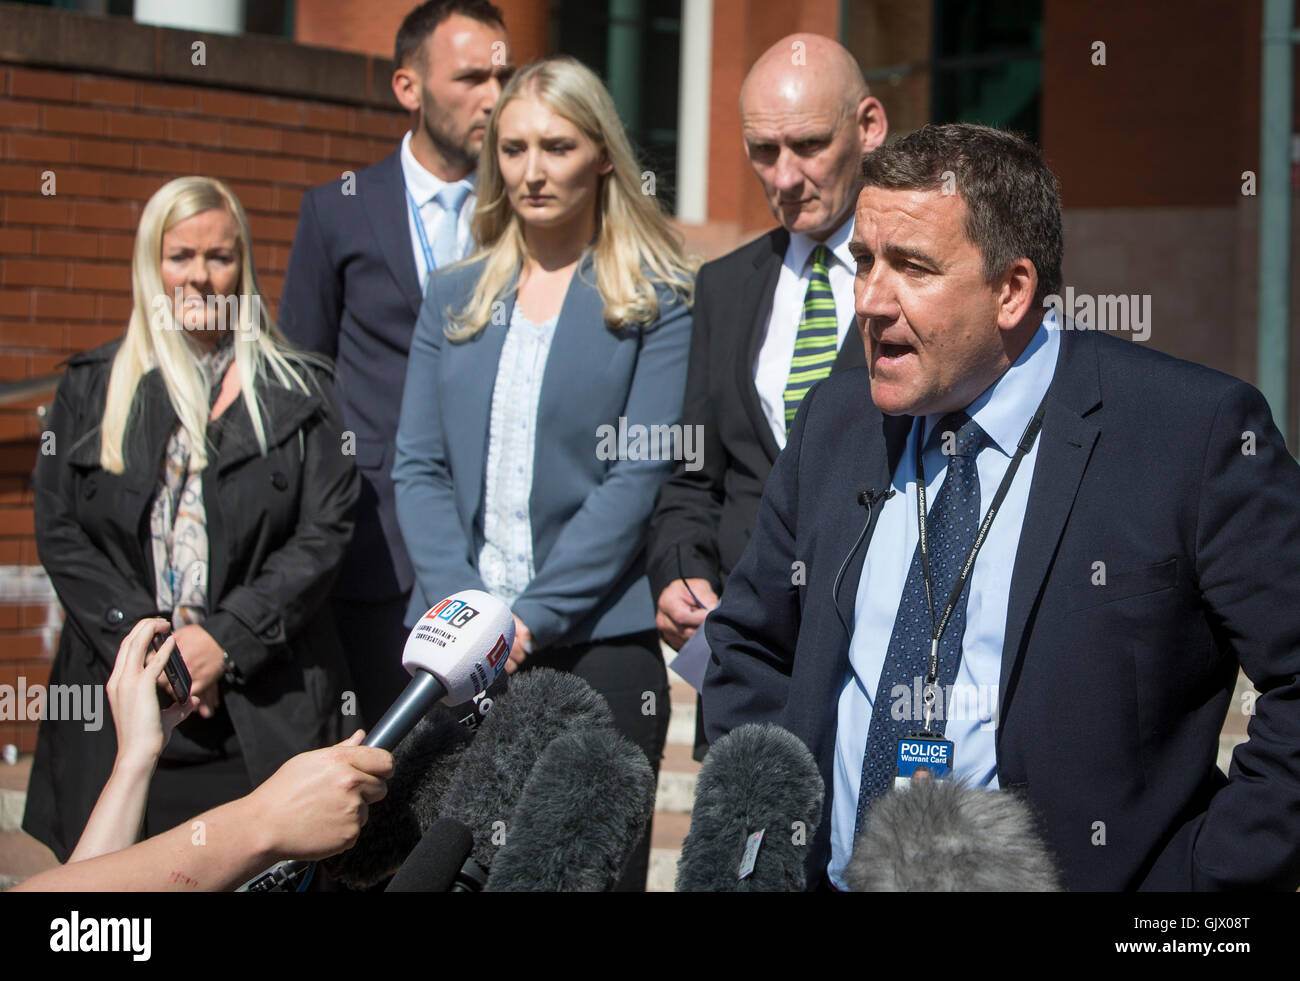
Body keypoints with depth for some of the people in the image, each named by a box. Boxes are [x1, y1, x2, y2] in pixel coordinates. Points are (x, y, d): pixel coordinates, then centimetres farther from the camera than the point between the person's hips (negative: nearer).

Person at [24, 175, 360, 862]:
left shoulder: (298, 392, 8)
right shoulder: (91, 387, 12)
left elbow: (325, 532, 0)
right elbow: (58, 530, 5)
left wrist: (225, 640, -10)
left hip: (263, 709, -1)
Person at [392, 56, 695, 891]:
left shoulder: (655, 302, 2)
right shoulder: (454, 299, 14)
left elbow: (639, 473, -6)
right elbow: (420, 466, 8)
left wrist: (532, 615, -13)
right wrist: (459, 605, -8)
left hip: (595, 641, -3)